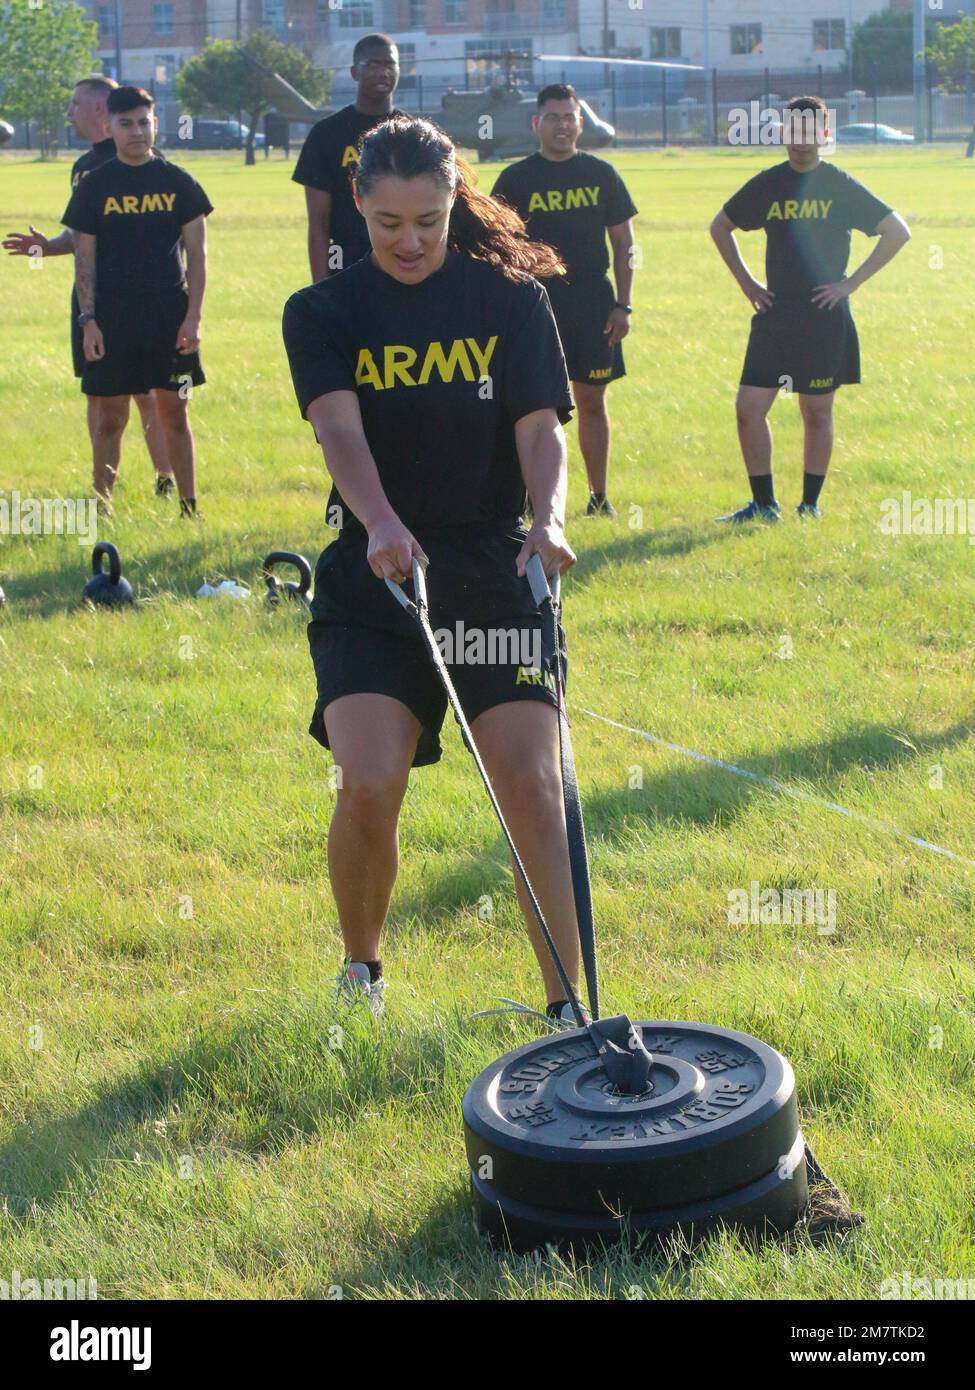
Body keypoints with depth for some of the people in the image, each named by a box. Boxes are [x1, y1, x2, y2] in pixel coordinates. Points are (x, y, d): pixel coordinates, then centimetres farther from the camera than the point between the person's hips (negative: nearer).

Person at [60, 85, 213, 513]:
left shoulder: (178, 183, 3)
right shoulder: (94, 186, 2)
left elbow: (196, 254, 3)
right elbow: (84, 259, 3)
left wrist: (193, 317, -5)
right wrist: (88, 320, -5)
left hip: (169, 314, 0)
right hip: (113, 315, 0)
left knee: (174, 414, 5)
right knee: (111, 417, 2)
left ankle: (189, 506, 12)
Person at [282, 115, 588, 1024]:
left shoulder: (511, 298, 4)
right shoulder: (323, 313, 3)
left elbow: (541, 429, -5)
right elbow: (339, 429, -14)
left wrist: (549, 519, -26)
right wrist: (381, 524, -34)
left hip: (496, 577, 0)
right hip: (370, 583, 0)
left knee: (532, 786, -11)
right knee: (368, 786, -15)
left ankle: (568, 1004, -1)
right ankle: (361, 972, 12)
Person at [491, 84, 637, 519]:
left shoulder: (601, 174, 8)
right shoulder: (516, 178, 2)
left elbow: (623, 243, 10)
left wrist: (623, 305, 2)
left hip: (593, 303, 2)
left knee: (592, 402, 7)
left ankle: (599, 497, 16)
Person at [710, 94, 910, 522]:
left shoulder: (840, 186, -3)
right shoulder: (767, 185, 6)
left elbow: (897, 232, -3)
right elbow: (720, 226, 20)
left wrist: (851, 282, -6)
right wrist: (745, 281, 11)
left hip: (825, 321, -3)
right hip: (774, 317, 3)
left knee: (817, 414, 5)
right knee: (749, 408, -4)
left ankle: (810, 505, 17)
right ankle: (764, 504, 7)